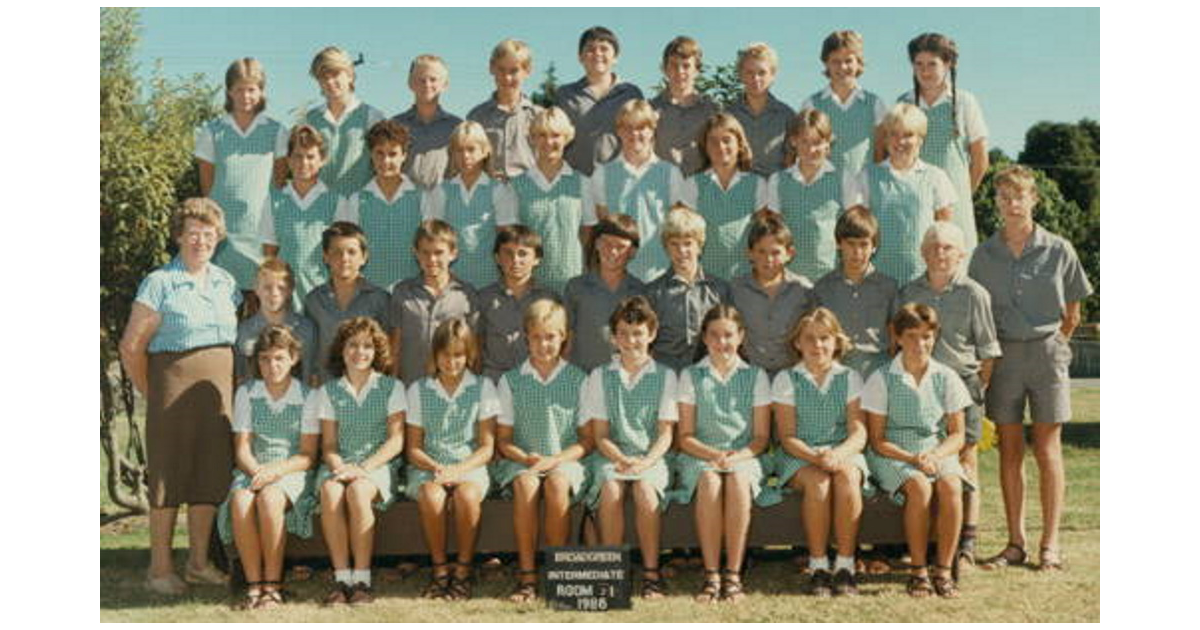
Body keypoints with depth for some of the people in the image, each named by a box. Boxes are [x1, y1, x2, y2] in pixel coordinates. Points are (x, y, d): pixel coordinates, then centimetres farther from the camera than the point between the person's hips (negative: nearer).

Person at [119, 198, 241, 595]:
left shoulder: (226, 282, 12)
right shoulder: (160, 283, -6)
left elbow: (237, 335, 20)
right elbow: (132, 345, -6)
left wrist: (231, 386, 12)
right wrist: (150, 393, 0)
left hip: (218, 389, 5)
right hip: (173, 385, -5)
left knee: (211, 474, 7)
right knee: (169, 475, -2)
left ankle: (198, 562, 18)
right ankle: (160, 568, 6)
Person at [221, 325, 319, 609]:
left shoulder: (307, 397, 4)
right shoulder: (246, 393, 12)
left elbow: (308, 455, -2)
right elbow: (242, 449, 5)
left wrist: (276, 470, -20)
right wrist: (257, 472, -16)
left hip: (292, 472, -2)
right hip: (253, 470, 2)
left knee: (270, 498, -36)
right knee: (240, 501, -33)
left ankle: (273, 584, -27)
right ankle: (253, 583, -27)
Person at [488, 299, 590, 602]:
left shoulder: (578, 379, 9)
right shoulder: (510, 381, 11)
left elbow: (587, 440, 6)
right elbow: (503, 440, 9)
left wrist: (555, 460, -11)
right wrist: (526, 458, -12)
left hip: (566, 460, 0)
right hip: (521, 462, 1)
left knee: (558, 483, -35)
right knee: (526, 483, -34)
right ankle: (527, 575, -32)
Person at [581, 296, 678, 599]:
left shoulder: (665, 376, 10)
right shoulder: (600, 376, 11)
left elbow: (665, 433, 4)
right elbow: (600, 435, 5)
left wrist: (646, 461, -15)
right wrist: (622, 459, -14)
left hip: (651, 457, 0)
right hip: (611, 456, 1)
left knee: (646, 489, -34)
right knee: (611, 489, -33)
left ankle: (651, 571, -24)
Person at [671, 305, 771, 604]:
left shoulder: (756, 376, 12)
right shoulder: (690, 376, 11)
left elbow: (761, 437, 7)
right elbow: (685, 437, 6)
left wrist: (736, 457, -13)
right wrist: (714, 454, -14)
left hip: (743, 458, 0)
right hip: (700, 458, 0)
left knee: (738, 480, -36)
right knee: (709, 481, -36)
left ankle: (733, 575, -33)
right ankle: (711, 575, -33)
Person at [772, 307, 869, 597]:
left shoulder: (850, 378, 10)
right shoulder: (786, 380, 6)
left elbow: (859, 432, -1)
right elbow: (787, 436, -2)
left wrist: (838, 454, -23)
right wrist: (815, 457, -21)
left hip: (844, 453, 1)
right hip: (799, 457, -1)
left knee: (848, 476, -34)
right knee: (817, 481, -35)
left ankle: (845, 565, -28)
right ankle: (818, 566, -25)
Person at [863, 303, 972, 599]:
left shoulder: (946, 378, 8)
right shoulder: (881, 380, 0)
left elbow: (957, 435, 8)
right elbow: (877, 441, -2)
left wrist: (935, 455, -13)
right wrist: (912, 459, -17)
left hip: (938, 454, 2)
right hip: (893, 457, -2)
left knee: (951, 486, -31)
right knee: (920, 486, -34)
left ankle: (943, 570, -24)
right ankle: (918, 571, -23)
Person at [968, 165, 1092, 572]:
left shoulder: (1058, 251, 0)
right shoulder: (983, 256, 4)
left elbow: (1071, 315, 7)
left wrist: (1051, 345, 7)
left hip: (1046, 351, -2)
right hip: (1003, 354, 2)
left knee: (1047, 449, 1)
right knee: (1010, 450, 5)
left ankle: (1050, 543, 7)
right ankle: (1015, 543, 13)